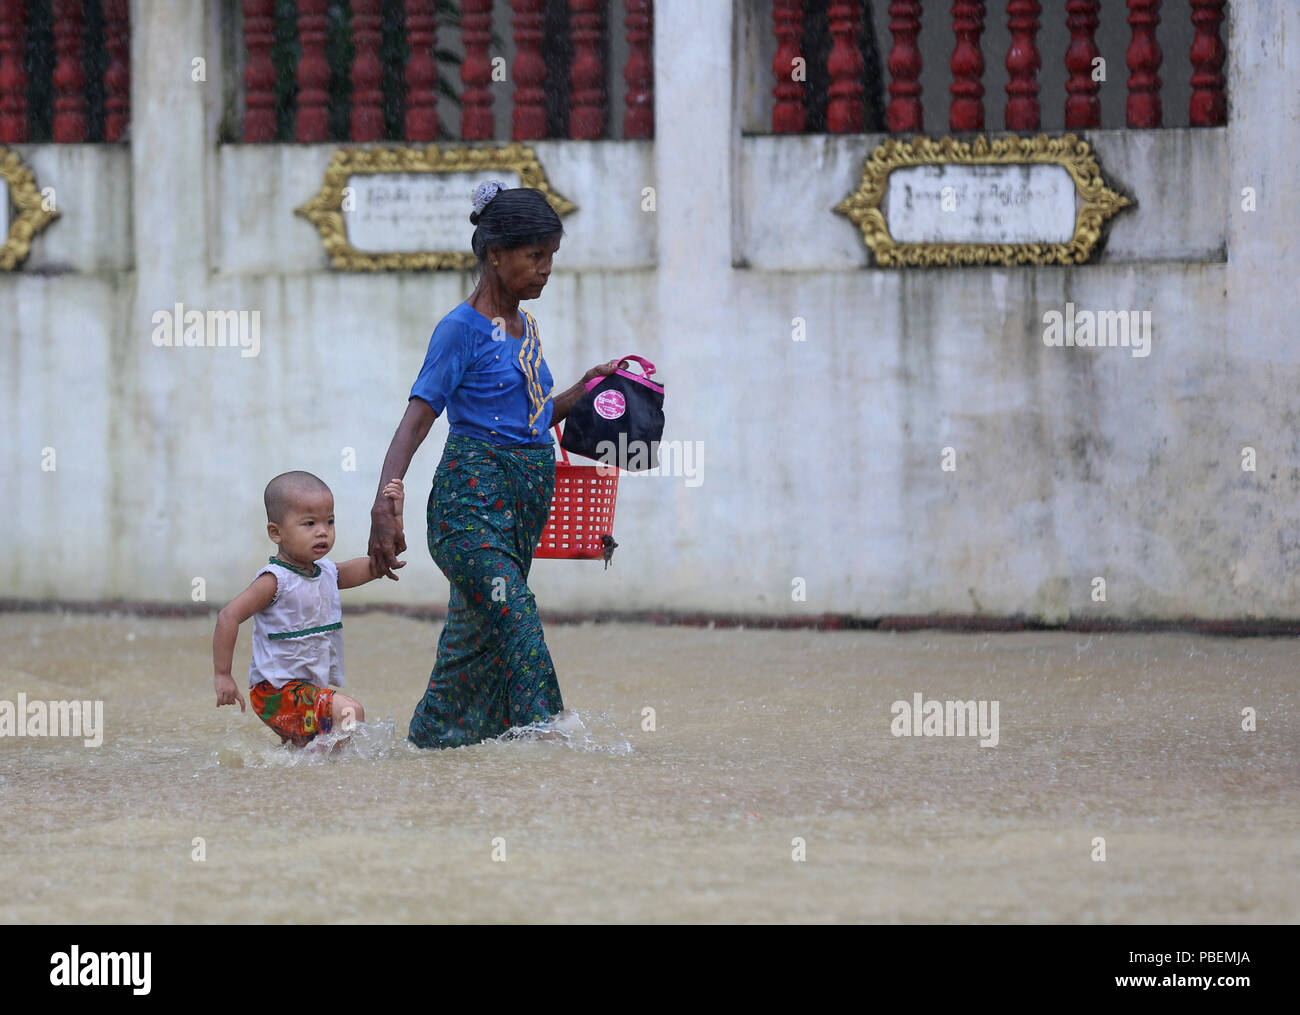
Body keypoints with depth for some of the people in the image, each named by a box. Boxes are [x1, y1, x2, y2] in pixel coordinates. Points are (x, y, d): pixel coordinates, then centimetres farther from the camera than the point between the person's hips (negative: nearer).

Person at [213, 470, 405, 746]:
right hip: (277, 690, -9)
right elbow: (229, 616, -21)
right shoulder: (275, 580, -17)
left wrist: (393, 515, 1)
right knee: (349, 710, -24)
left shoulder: (328, 574, 7)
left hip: (311, 689, 9)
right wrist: (222, 675, -23)